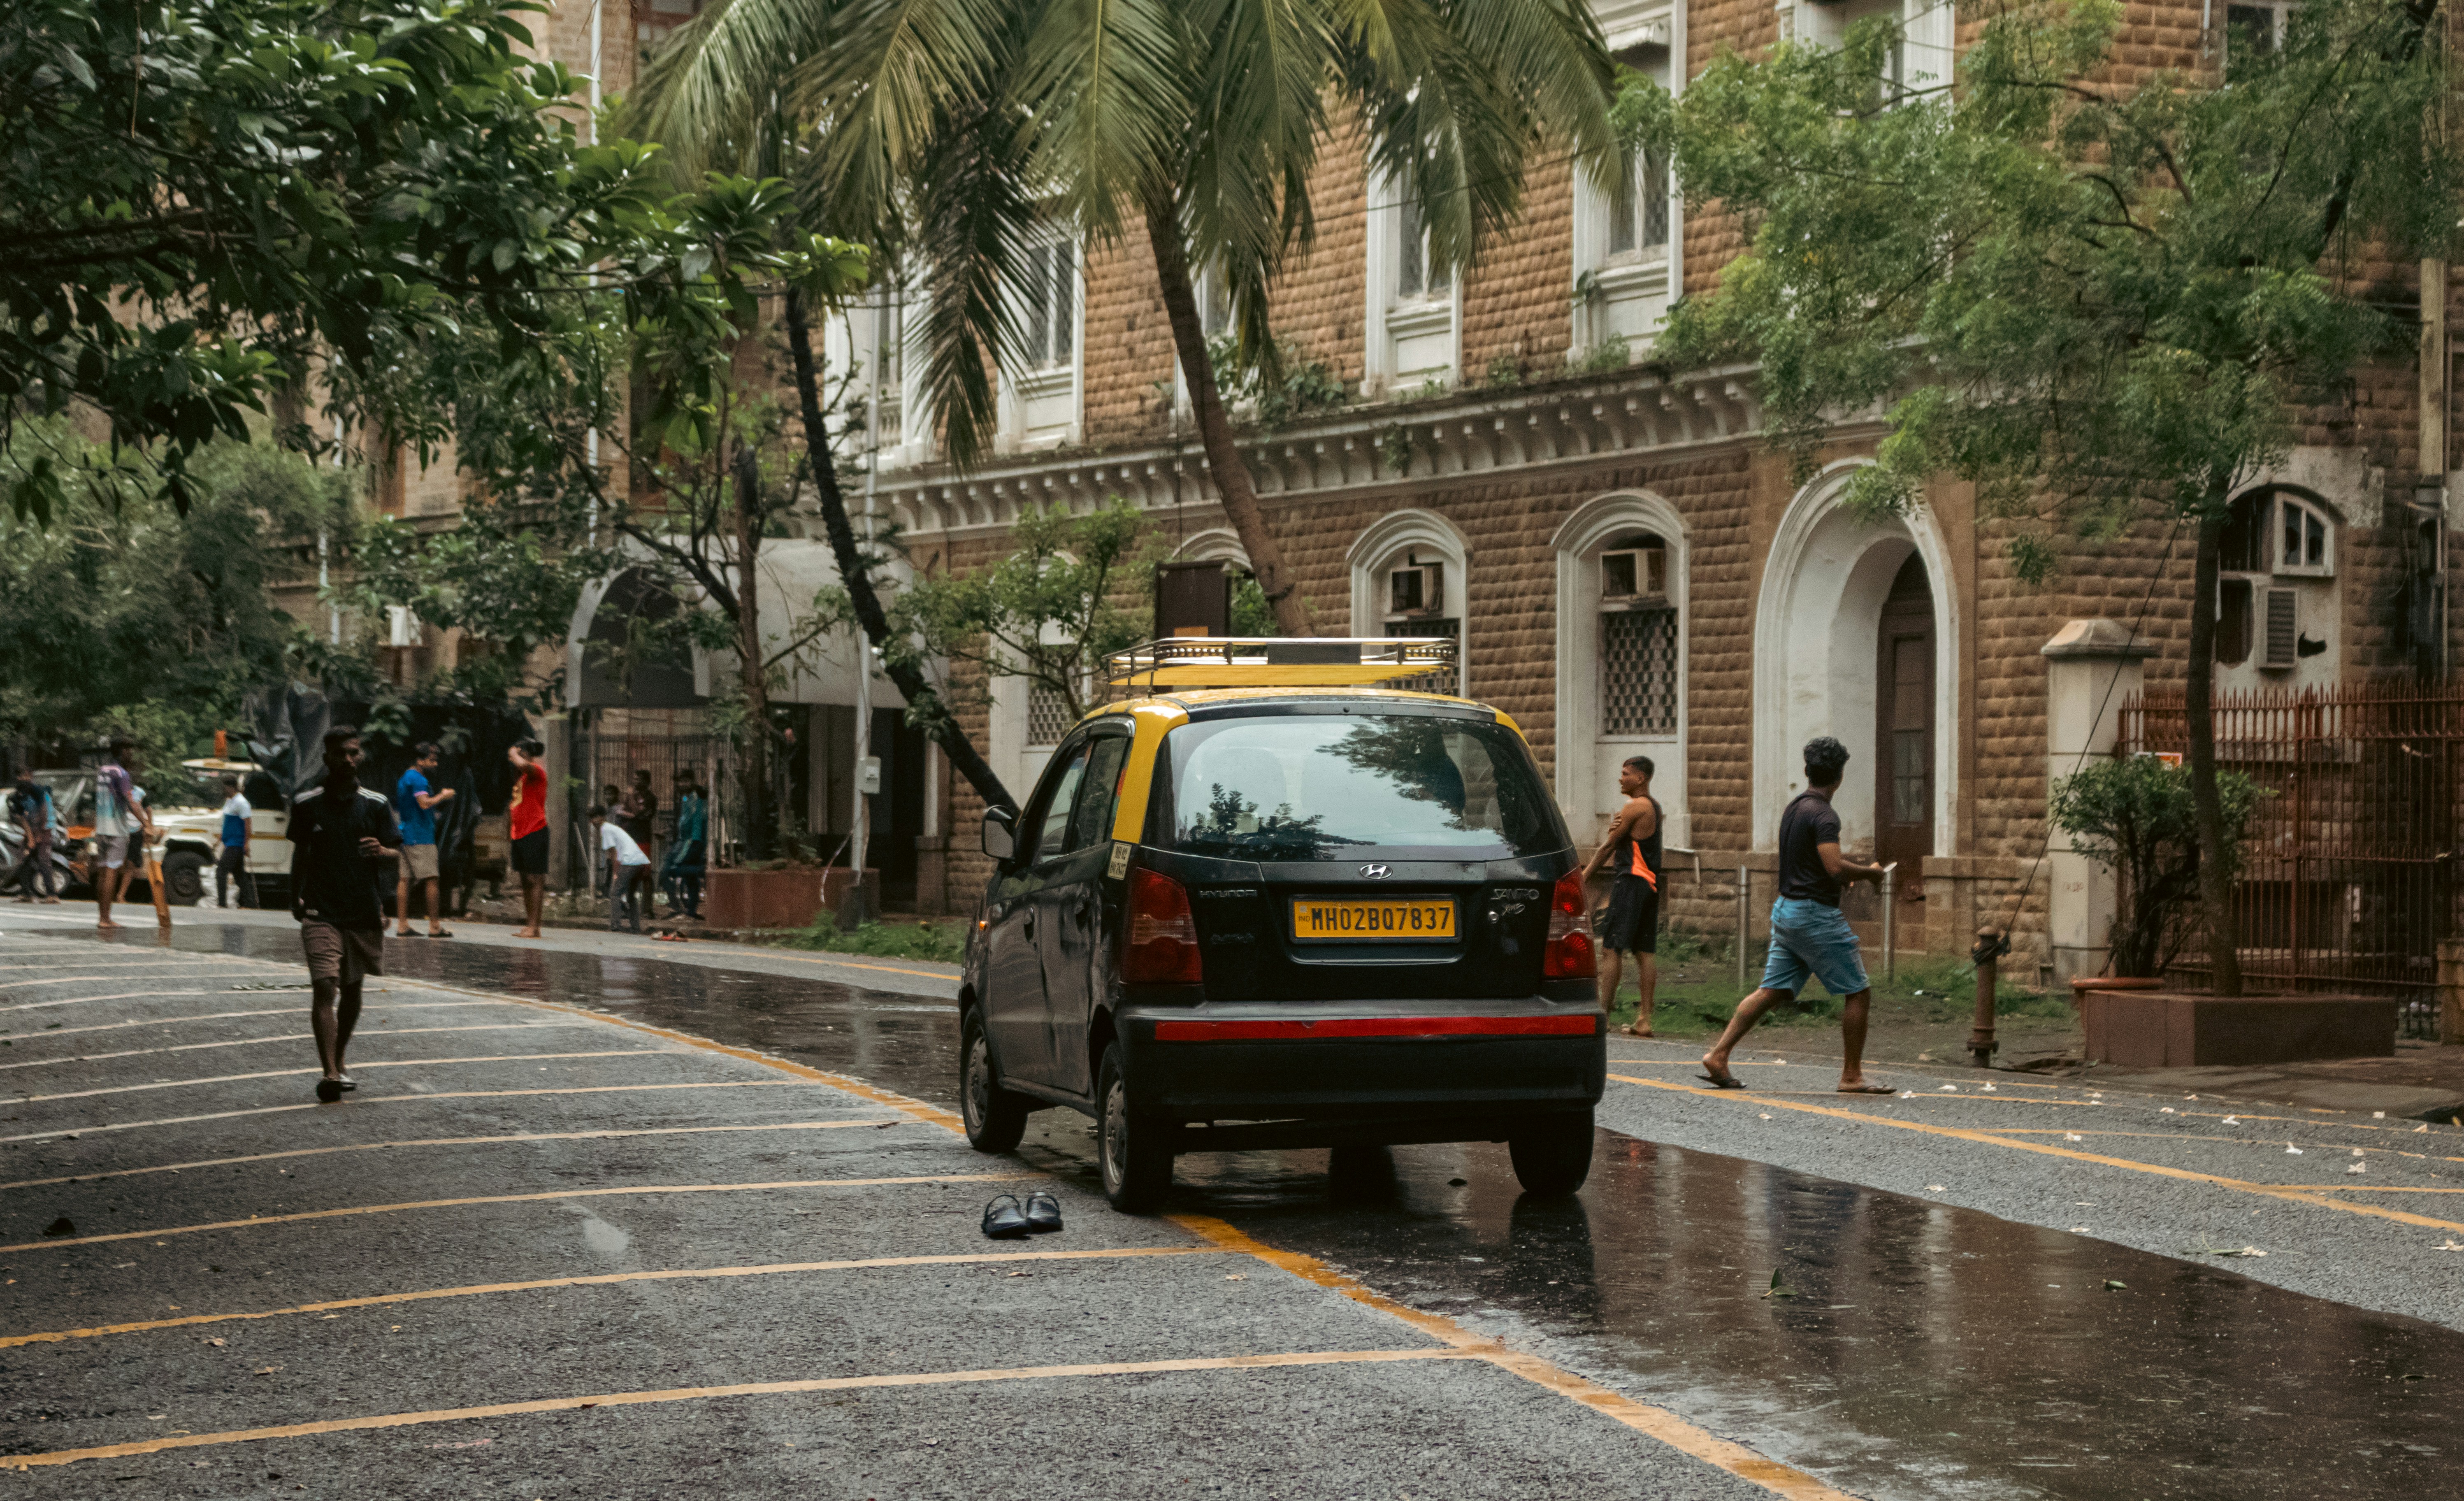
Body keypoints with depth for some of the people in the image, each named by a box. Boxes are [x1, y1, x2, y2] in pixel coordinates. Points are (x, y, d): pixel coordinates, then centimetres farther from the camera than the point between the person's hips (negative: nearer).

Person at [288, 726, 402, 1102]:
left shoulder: (375, 804, 2)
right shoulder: (306, 804, 1)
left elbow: (397, 853, 2)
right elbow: (301, 853, 14)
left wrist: (381, 851, -20)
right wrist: (296, 898, 14)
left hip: (365, 912, 2)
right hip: (321, 913, -2)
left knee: (352, 989, 14)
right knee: (324, 987, -15)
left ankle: (339, 1063, 32)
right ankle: (329, 1073, -21)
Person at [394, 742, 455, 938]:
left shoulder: (404, 779, 21)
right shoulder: (417, 779, -11)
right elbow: (425, 803, -24)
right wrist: (442, 796, -8)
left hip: (406, 837, 10)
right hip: (421, 837, -10)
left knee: (405, 880, 6)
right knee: (431, 879, -8)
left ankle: (402, 925, 4)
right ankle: (435, 926, -9)